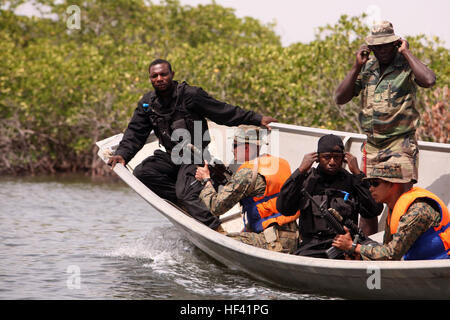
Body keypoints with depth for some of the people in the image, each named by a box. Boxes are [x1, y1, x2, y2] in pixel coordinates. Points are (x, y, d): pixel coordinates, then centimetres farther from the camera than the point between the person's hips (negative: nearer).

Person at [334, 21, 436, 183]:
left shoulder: (407, 65, -5)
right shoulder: (366, 68, 11)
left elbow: (429, 81, -27)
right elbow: (340, 99, 8)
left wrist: (406, 52, -15)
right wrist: (357, 66, 0)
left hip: (400, 147, -5)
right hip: (371, 148, 5)